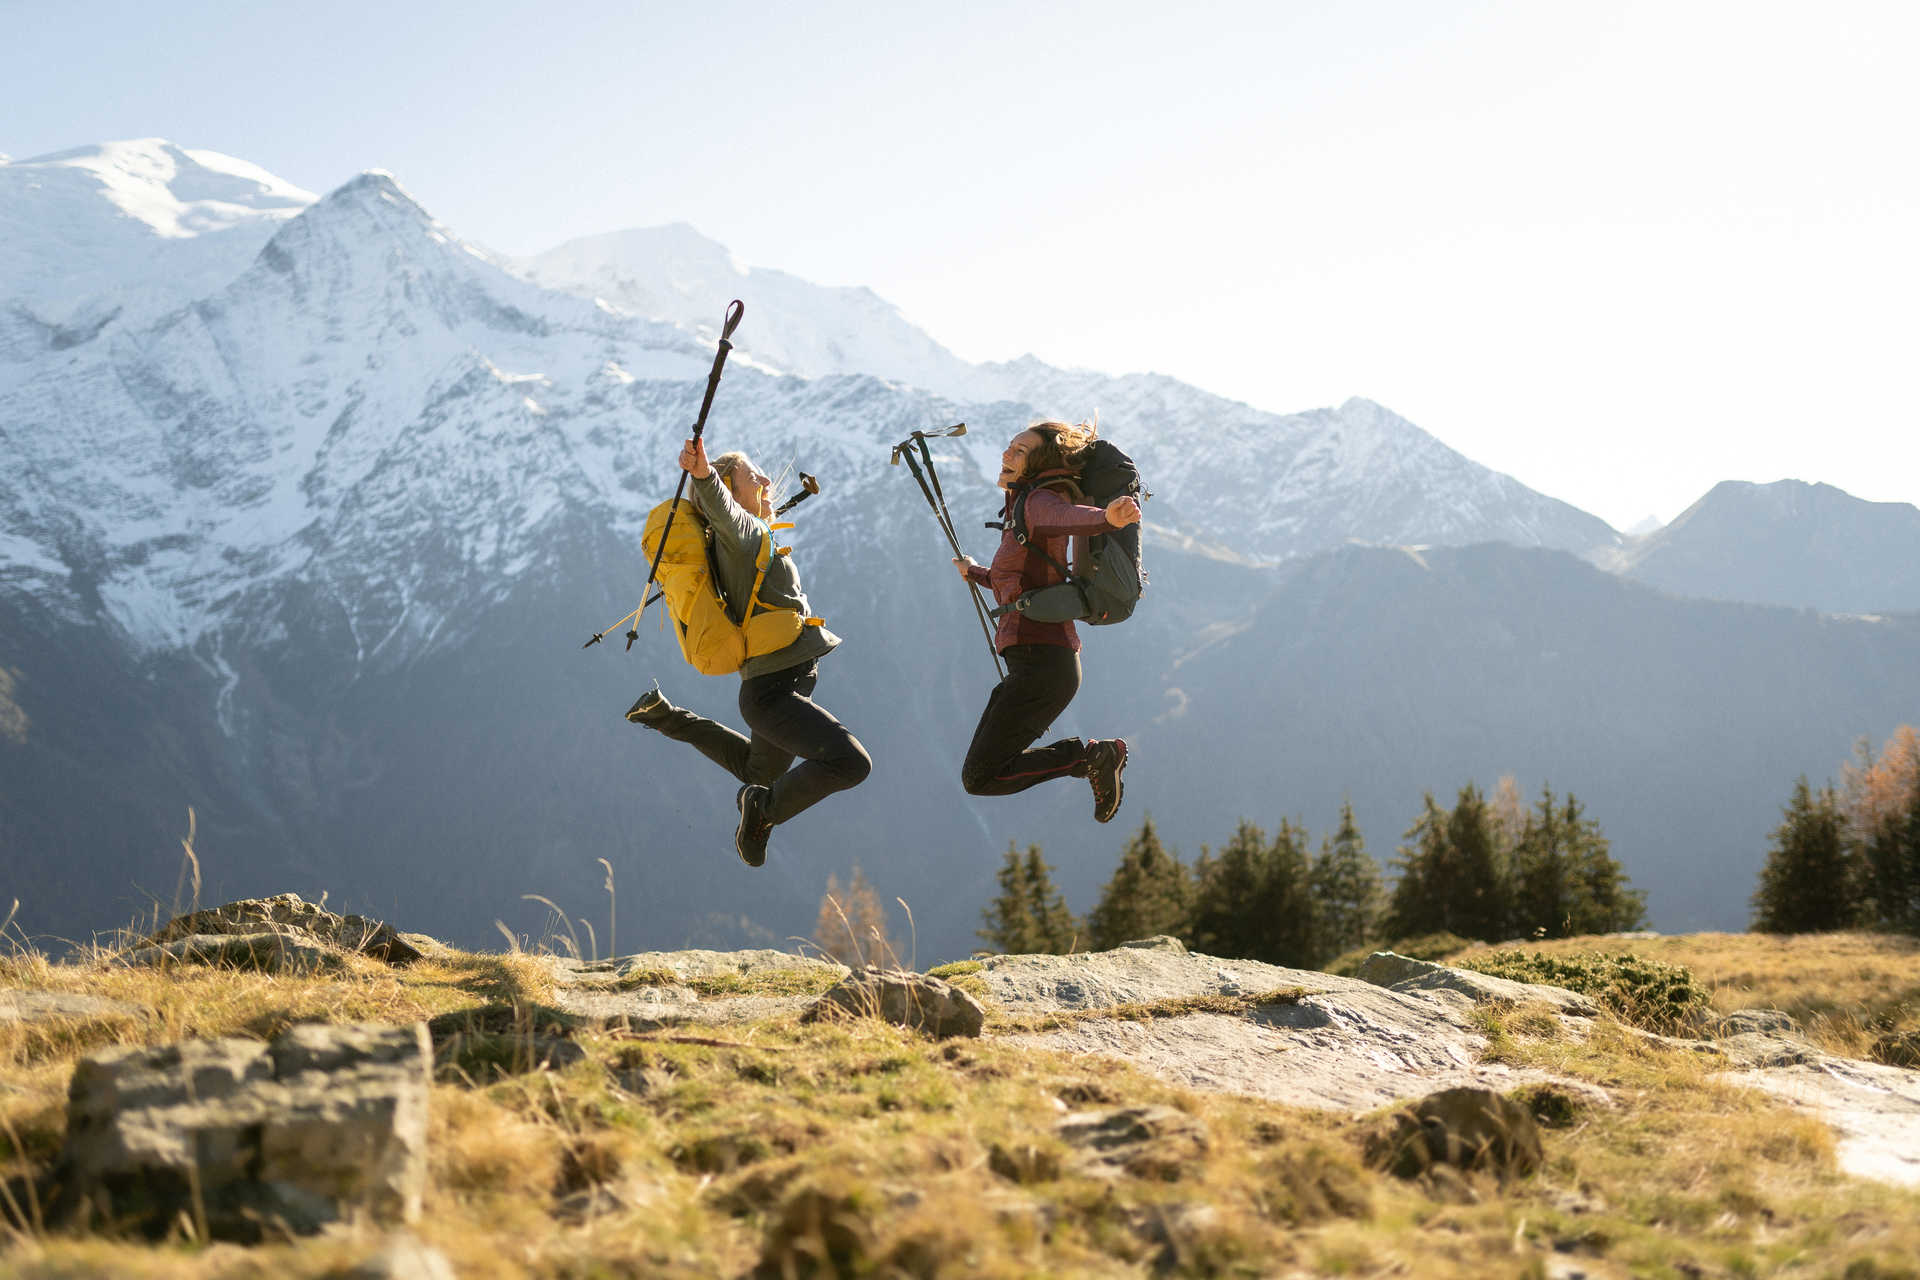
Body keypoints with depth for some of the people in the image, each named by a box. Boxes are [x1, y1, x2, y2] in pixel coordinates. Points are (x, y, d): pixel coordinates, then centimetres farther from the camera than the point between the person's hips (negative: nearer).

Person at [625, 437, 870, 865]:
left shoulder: (753, 535, 15)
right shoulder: (740, 530, -12)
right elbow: (720, 507, -35)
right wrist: (703, 473, -55)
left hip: (785, 684, 10)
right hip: (773, 689, -10)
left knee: (760, 773, 32)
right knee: (851, 761, -26)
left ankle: (665, 715, 28)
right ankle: (766, 811, -9)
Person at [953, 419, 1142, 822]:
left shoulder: (1041, 501, -10)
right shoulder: (1024, 507, 19)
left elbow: (1065, 517, -36)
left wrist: (1108, 517, -60)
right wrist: (975, 573, 53)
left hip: (1041, 663, -10)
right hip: (1040, 660, 10)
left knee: (978, 779, -9)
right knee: (984, 768, 19)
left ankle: (1088, 755, -5)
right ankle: (1095, 758, 12)